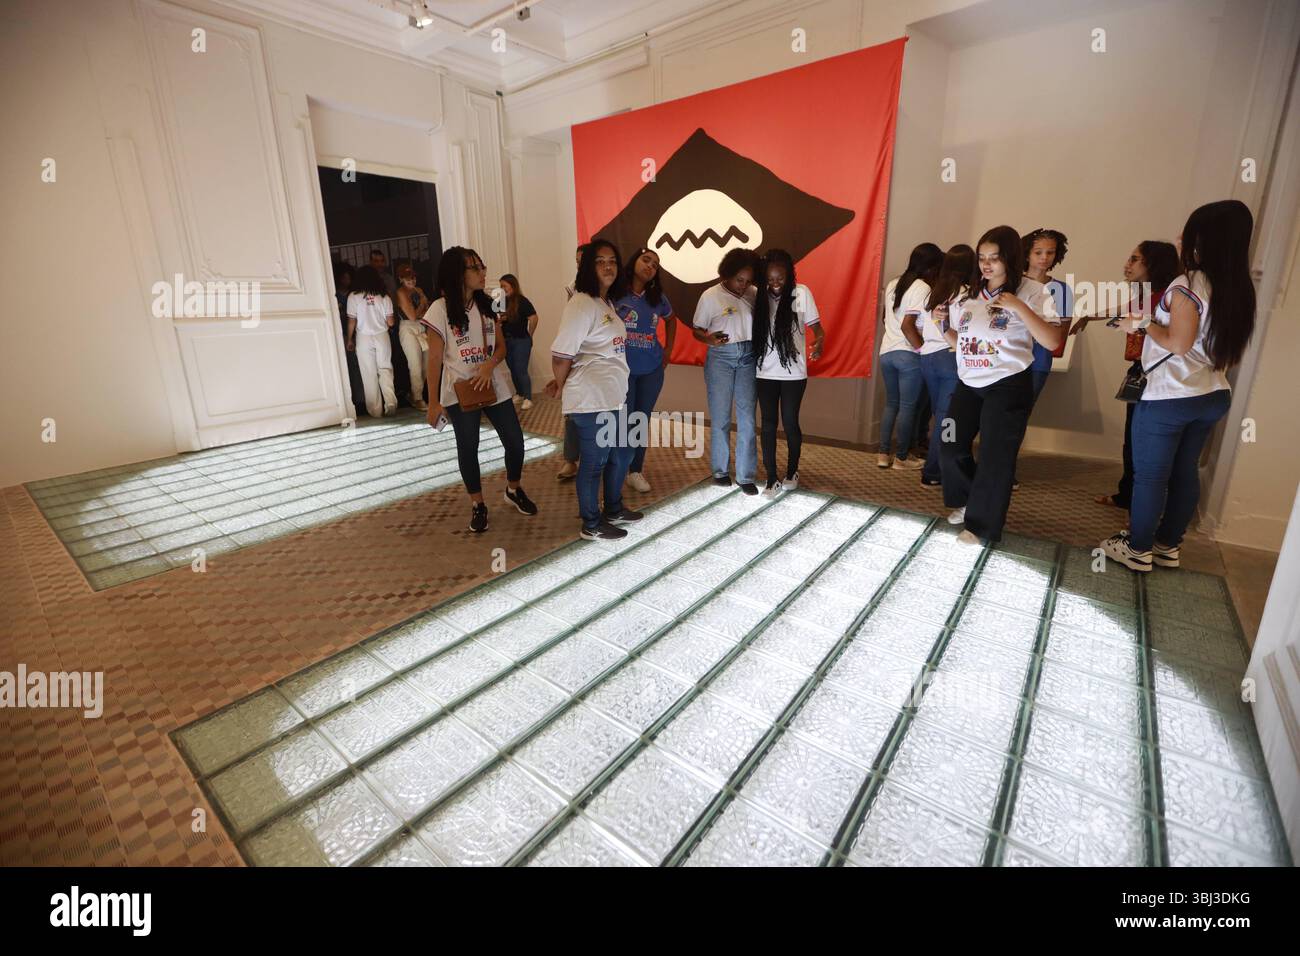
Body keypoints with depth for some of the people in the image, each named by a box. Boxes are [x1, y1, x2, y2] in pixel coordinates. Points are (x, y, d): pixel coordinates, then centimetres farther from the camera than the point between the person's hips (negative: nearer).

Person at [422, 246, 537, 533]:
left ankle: (514, 490, 32)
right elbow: (435, 359, -7)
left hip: (495, 386, 4)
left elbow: (501, 347, 5)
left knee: (515, 442, 6)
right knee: (468, 448, 7)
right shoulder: (441, 309, -9)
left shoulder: (488, 304, 5)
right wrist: (433, 402, -9)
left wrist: (489, 366, -17)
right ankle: (477, 505, 24)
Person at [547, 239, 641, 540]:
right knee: (594, 461, 3)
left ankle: (614, 509, 40)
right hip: (591, 400, -9)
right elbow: (561, 353, -19)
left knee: (621, 453, 20)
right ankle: (592, 525, 21)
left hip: (613, 396, 10)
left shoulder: (608, 303, 14)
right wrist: (560, 385, -4)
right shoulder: (582, 304, -15)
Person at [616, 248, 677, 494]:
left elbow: (671, 320, 25)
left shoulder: (657, 297, 7)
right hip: (622, 369, -4)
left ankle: (636, 471, 23)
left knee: (643, 421, 11)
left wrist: (668, 349, 16)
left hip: (652, 370, 4)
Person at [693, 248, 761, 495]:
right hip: (720, 357, -2)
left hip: (748, 357, 2)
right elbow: (696, 330, 0)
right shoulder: (710, 296, -5)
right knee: (720, 418, 5)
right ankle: (720, 470, 22)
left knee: (747, 418, -1)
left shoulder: (753, 294, 2)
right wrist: (710, 339, -21)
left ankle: (746, 476, 7)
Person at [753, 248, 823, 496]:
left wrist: (820, 341, -28)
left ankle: (792, 472, 26)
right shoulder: (760, 295, 2)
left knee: (790, 423, 4)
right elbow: (754, 331, 6)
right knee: (768, 424, 3)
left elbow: (816, 326, -6)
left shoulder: (801, 292, -5)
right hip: (765, 372, 2)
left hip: (793, 373, -2)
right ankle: (772, 479, 12)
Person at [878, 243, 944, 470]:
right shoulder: (922, 288, -10)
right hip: (908, 354, -7)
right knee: (907, 406, 1)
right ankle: (901, 458, 7)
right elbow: (908, 326, -18)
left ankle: (883, 454, 12)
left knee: (891, 403, 14)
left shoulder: (892, 284, 13)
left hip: (886, 352, 7)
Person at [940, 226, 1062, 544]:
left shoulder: (1032, 292, -8)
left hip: (1008, 386, -5)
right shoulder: (968, 294, 7)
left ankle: (982, 524, 14)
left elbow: (1053, 342, -16)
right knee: (950, 446, 7)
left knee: (994, 456, -1)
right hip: (967, 384, 5)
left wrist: (1019, 307, -24)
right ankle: (968, 501, 33)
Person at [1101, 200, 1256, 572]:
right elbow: (1230, 350, 13)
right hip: (1213, 396, 8)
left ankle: (1138, 549, 13)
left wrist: (1143, 324, -6)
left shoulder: (1187, 286, -15)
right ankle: (1168, 545, 27)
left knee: (1150, 474, 3)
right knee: (1184, 472, 16)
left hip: (1169, 398, -8)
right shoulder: (1237, 290, 9)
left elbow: (1178, 343, -19)